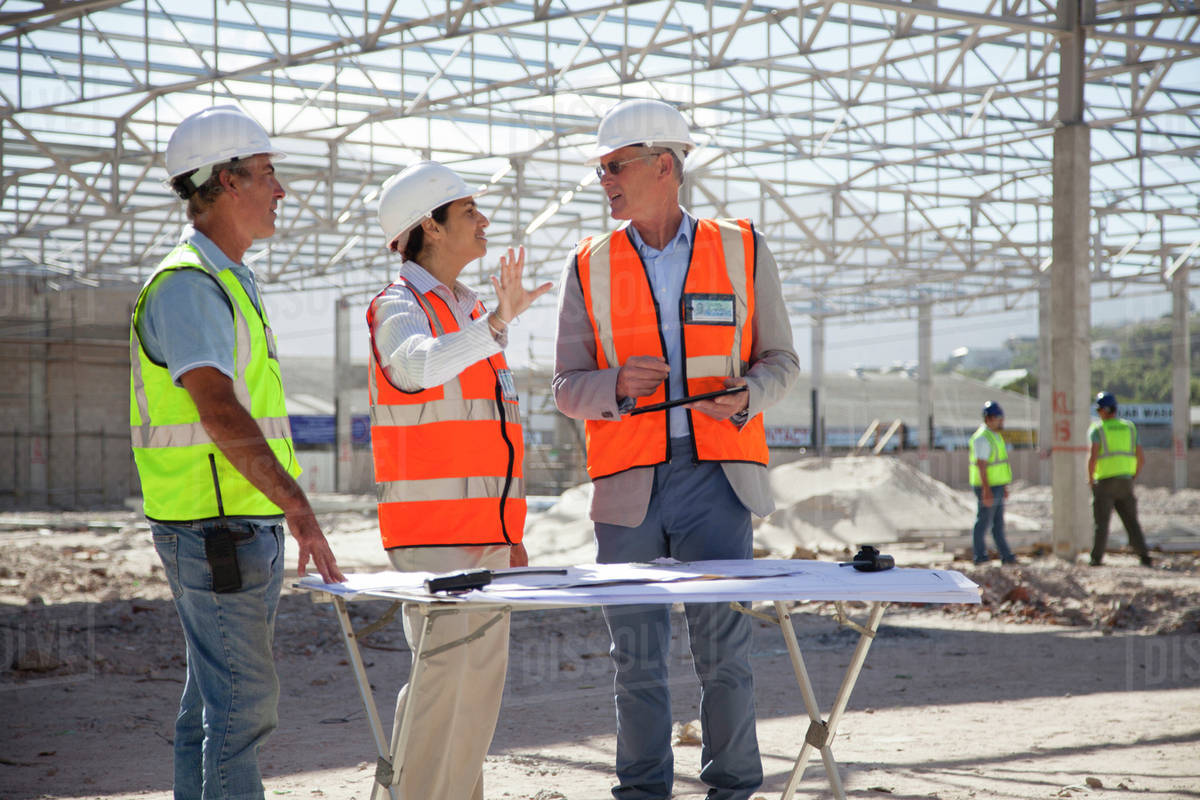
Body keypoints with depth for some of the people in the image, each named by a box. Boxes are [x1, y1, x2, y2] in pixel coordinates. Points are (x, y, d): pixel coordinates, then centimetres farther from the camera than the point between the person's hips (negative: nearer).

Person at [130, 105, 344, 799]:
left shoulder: (229, 281, 18)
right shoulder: (187, 284, -15)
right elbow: (219, 411, -27)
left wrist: (285, 508, 22)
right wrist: (299, 507, -33)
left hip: (246, 520, 10)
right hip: (217, 528, -10)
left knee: (216, 701, 12)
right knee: (244, 704, -9)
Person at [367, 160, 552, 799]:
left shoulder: (469, 311, 19)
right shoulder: (398, 307, -6)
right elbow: (418, 366, -32)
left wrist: (511, 529, 21)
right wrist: (498, 323, -42)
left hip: (485, 529, 8)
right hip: (429, 529, -8)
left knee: (483, 676, 9)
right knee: (443, 672, -12)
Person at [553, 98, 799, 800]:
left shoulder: (742, 251, 8)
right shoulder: (589, 267, 10)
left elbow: (780, 360, 11)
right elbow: (568, 387, 8)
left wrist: (746, 395, -11)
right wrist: (617, 386, -13)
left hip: (716, 478, -1)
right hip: (627, 484, 2)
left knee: (725, 649, -4)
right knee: (637, 657, 4)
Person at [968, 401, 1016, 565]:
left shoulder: (995, 436, 16)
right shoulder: (982, 438, -16)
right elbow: (981, 466, -21)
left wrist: (1004, 486, 22)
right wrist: (986, 491, -25)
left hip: (997, 486, 10)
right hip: (987, 487, -10)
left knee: (998, 523, 10)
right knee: (983, 522, -3)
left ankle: (1006, 555, 12)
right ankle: (980, 556, 3)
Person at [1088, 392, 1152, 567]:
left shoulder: (1097, 429, -3)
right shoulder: (1130, 427, 10)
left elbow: (1092, 456, -16)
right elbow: (1141, 458, 7)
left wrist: (1090, 479, -4)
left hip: (1104, 482, -3)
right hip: (1126, 482, 3)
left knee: (1101, 523, 4)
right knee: (1131, 522, 7)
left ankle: (1097, 558, 2)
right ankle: (1144, 557, -2)